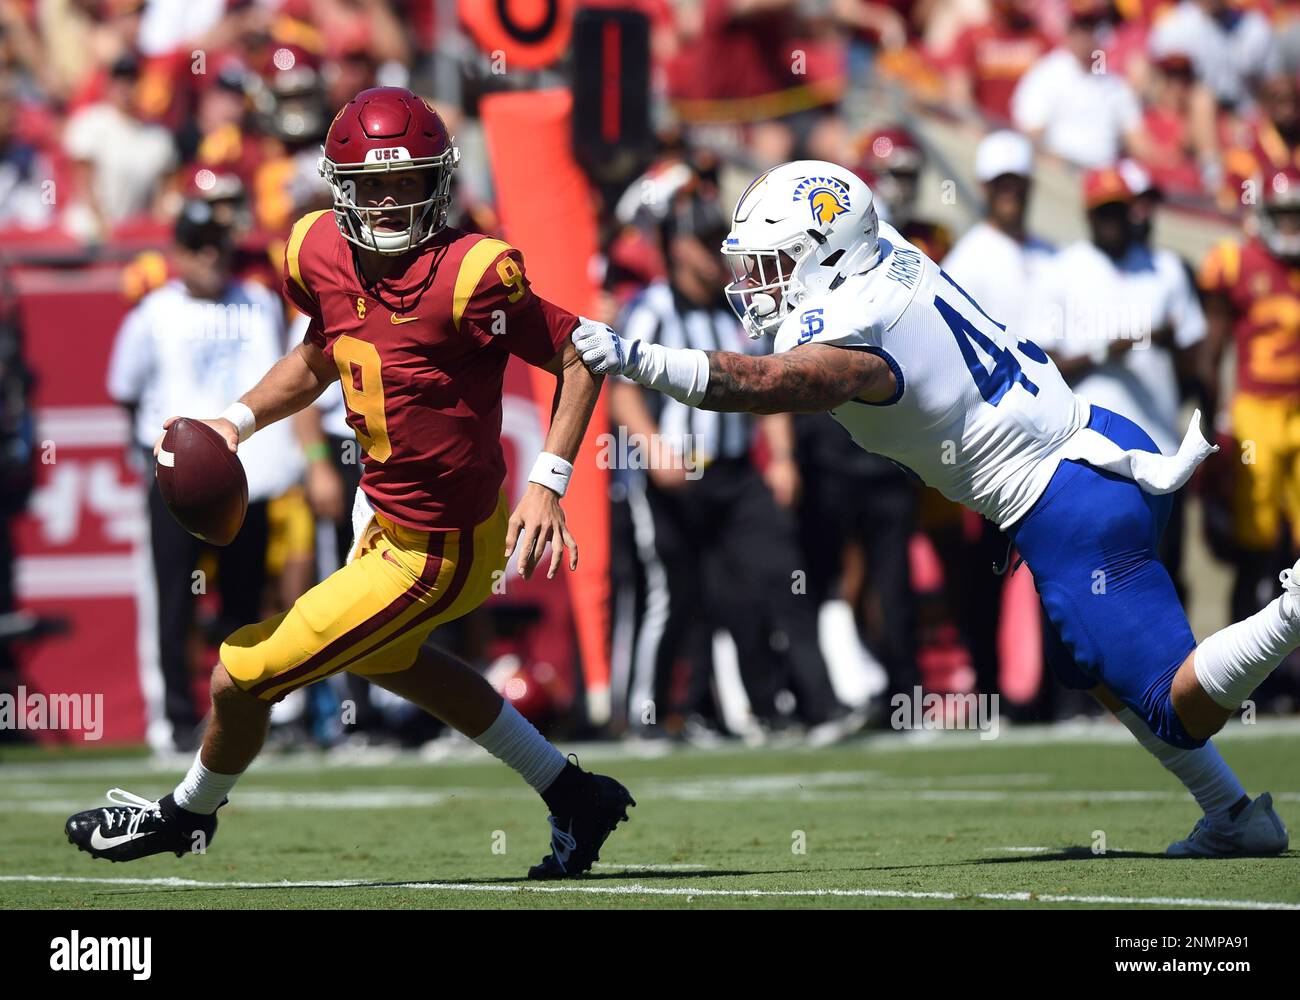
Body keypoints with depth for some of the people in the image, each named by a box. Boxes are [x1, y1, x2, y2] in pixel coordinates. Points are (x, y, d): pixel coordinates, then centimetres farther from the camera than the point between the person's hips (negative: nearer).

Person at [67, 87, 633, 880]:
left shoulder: (468, 277, -27)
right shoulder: (326, 256, -5)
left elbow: (578, 358, -17)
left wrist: (548, 484, -24)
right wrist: (240, 420, 1)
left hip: (430, 555, -9)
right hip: (390, 517, 9)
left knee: (243, 677, -1)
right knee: (386, 658, 35)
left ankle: (190, 812, 32)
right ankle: (574, 798, 43)